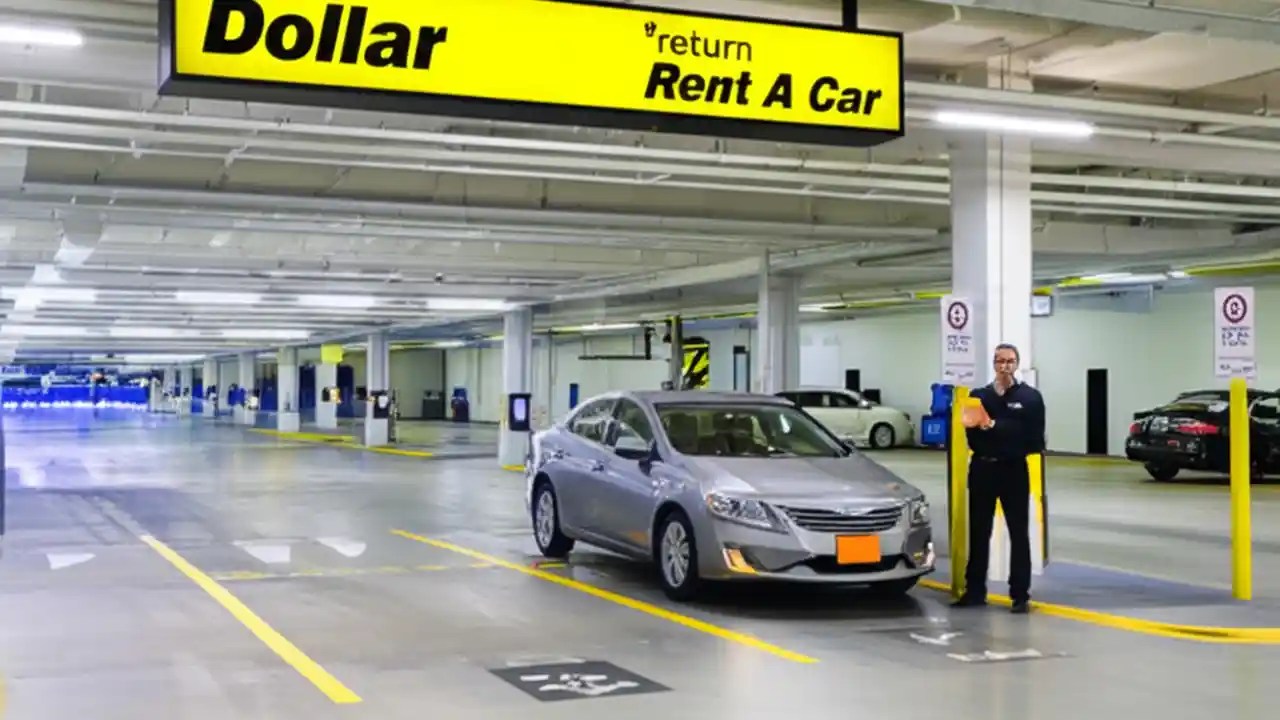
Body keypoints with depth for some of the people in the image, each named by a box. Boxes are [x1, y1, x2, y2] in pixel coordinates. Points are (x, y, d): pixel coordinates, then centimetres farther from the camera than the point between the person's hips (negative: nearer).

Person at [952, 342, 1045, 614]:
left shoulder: (1030, 397, 0)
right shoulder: (979, 396, 7)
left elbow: (1033, 439, -8)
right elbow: (972, 437, -1)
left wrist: (992, 427, -14)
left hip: (1014, 471, -2)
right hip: (982, 470, 2)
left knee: (1019, 534, 3)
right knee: (978, 533, 7)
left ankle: (1020, 594, 9)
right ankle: (975, 591, 14)